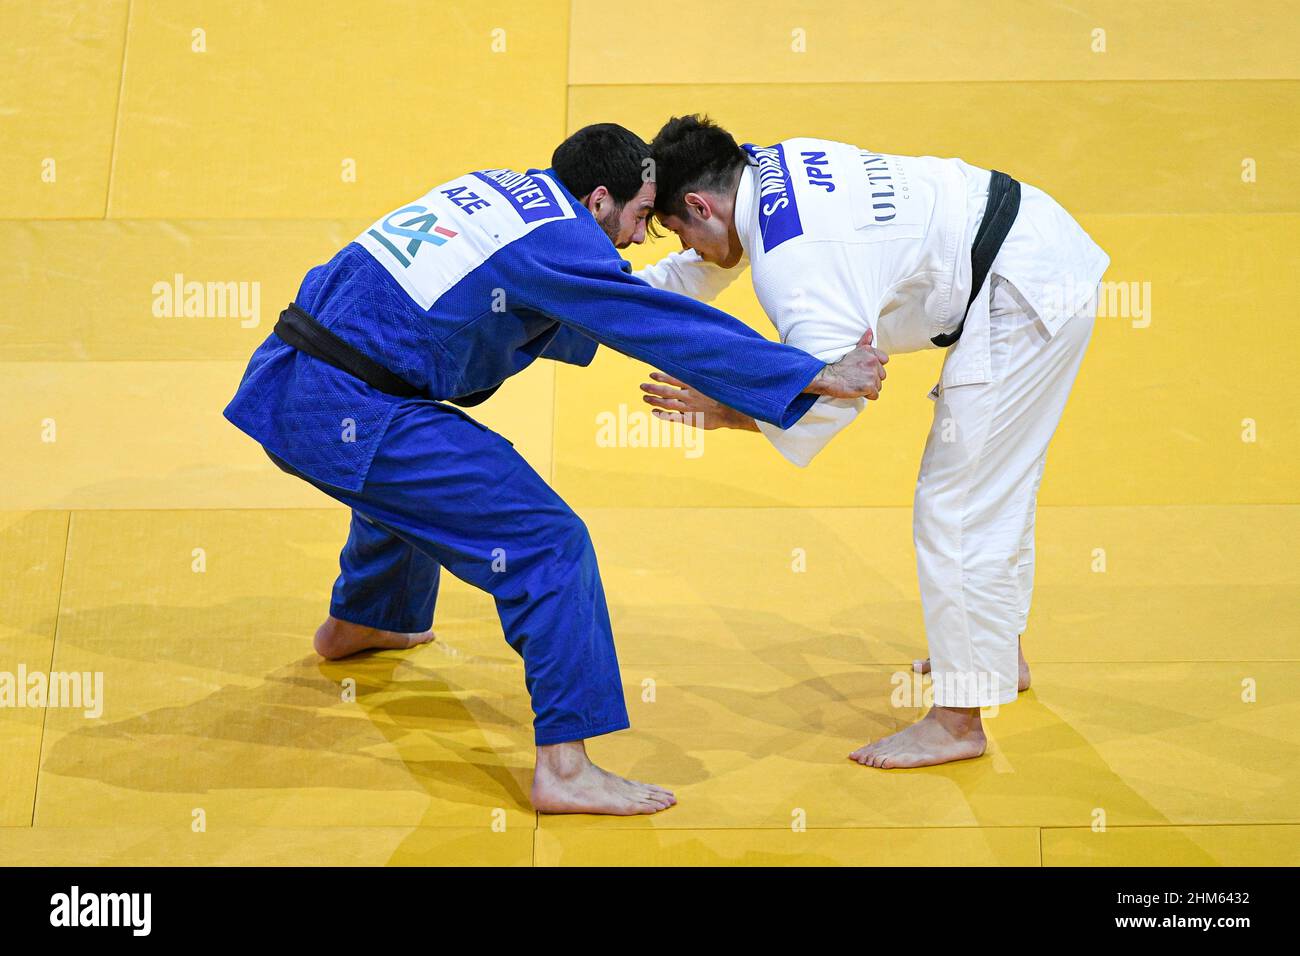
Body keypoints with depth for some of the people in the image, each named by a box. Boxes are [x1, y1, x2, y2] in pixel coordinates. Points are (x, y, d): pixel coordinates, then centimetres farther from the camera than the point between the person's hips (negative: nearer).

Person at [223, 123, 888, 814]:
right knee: (547, 542, -10)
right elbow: (671, 328, -13)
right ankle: (563, 769, -10)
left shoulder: (496, 188, 16)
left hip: (286, 381, 10)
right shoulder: (556, 238, -10)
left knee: (413, 475, 39)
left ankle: (354, 624, 60)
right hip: (345, 413, -10)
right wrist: (817, 376, -10)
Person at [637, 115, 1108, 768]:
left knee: (957, 505, -6)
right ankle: (999, 652, 42)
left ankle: (958, 719, 5)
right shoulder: (765, 168, 4)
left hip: (1025, 297, -11)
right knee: (996, 484, 24)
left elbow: (830, 396, -28)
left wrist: (726, 412, -16)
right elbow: (698, 272, 20)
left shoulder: (795, 261, -25)